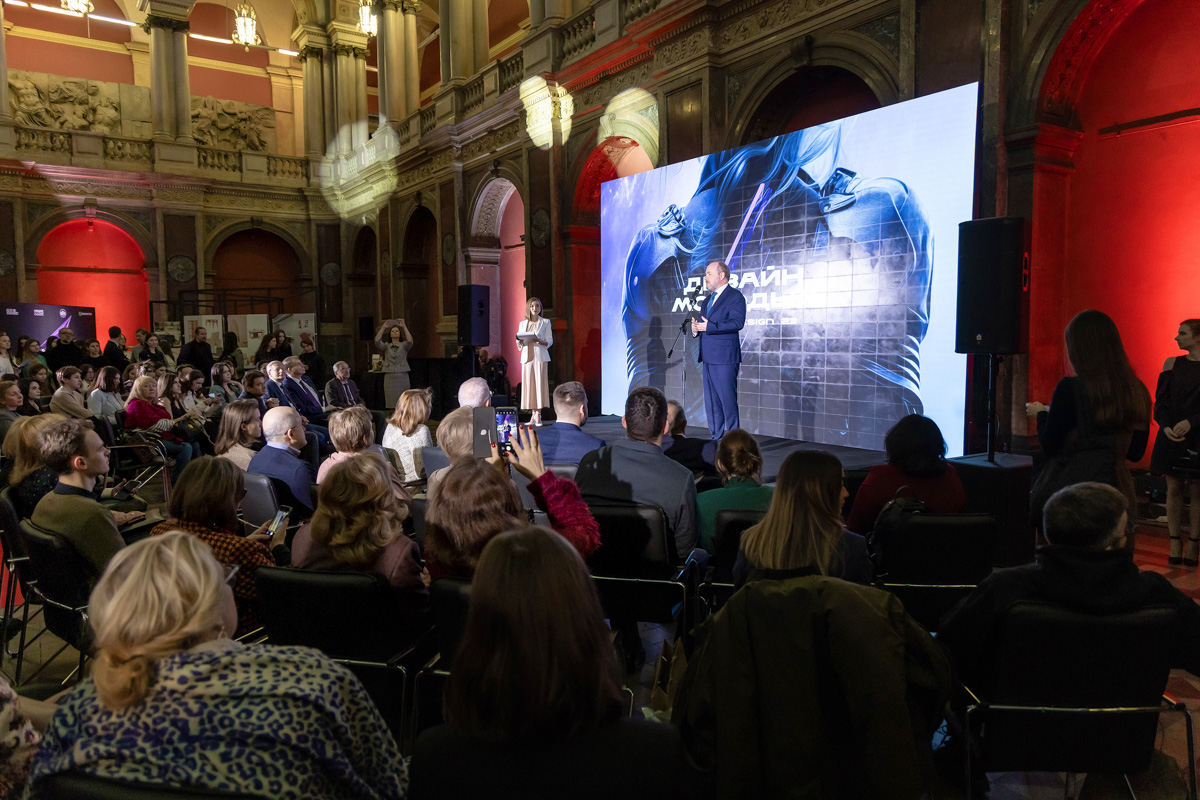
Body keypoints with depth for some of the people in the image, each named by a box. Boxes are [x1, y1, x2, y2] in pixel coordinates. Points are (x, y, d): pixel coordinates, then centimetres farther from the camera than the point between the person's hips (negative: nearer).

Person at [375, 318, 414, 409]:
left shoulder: (404, 345, 8)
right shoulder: (386, 346, 12)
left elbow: (410, 341, -14)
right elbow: (377, 341, -6)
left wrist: (404, 326, -13)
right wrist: (383, 327, -8)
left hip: (402, 377, -1)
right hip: (389, 377, 1)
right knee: (391, 404, 0)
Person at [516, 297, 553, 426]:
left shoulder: (545, 322, 6)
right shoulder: (522, 324, 15)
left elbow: (550, 341, 1)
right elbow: (519, 345, 16)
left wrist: (539, 341, -18)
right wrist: (519, 342, -7)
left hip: (540, 356, -3)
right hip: (527, 357, 3)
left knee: (540, 384, -9)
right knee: (529, 385, 0)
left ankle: (538, 415, -10)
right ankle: (533, 414, 7)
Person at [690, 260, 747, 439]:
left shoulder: (735, 296, -6)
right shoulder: (708, 299, 22)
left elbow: (737, 322, -19)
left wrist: (709, 326, -20)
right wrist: (696, 328, 3)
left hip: (725, 358, -9)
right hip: (708, 357, 9)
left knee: (727, 399, -8)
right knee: (711, 401, 11)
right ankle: (717, 437, 18)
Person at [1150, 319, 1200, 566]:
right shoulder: (1172, 363, 7)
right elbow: (1161, 400, 5)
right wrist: (1166, 426, -9)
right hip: (1170, 436, 3)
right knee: (1173, 489, 5)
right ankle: (1175, 544, 11)